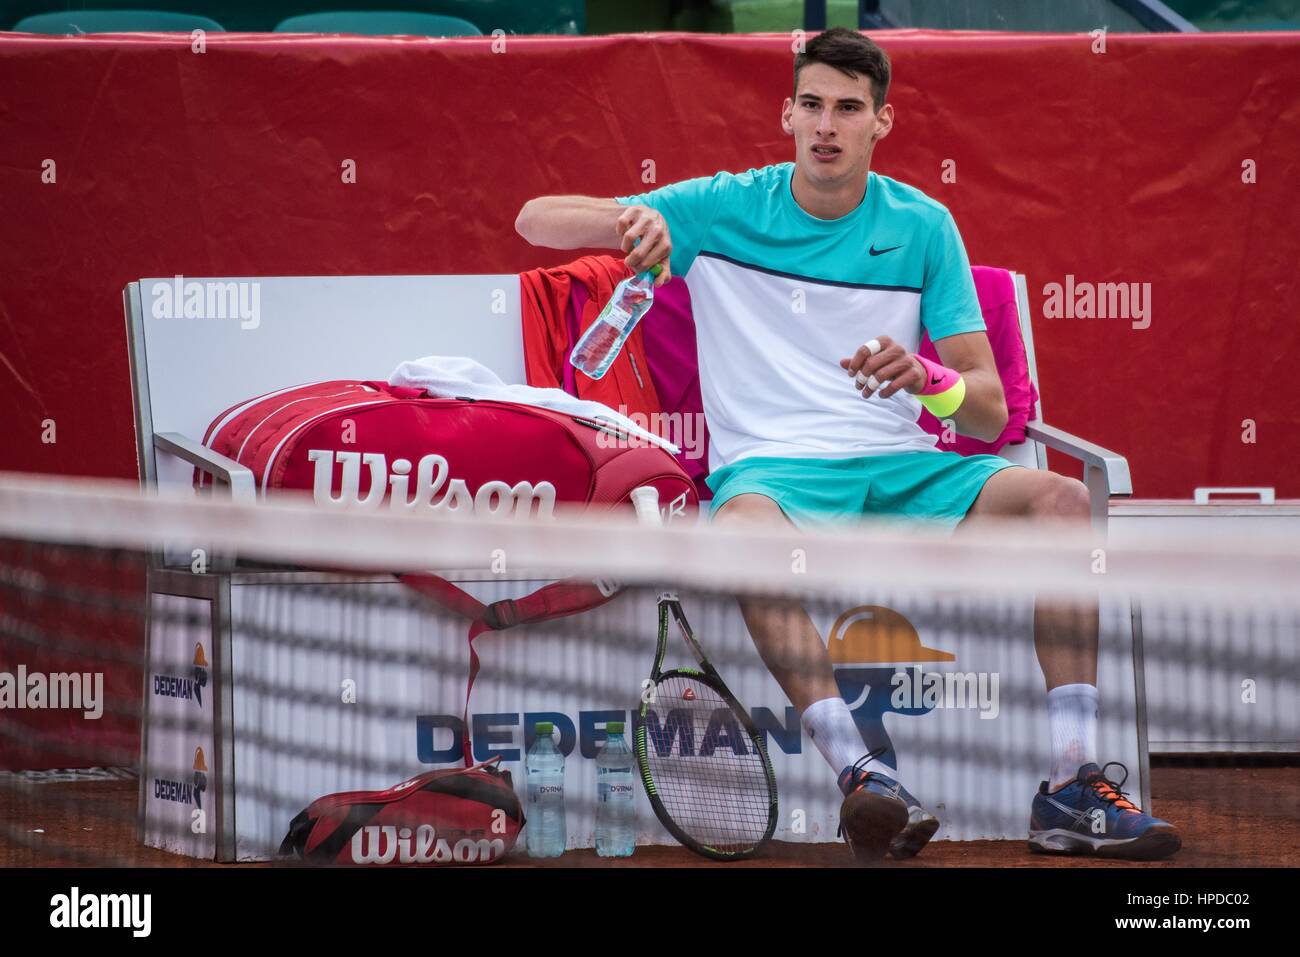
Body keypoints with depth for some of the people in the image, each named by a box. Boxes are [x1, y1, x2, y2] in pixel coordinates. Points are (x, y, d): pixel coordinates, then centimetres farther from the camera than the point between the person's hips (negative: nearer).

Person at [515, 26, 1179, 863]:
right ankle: (861, 776, -46)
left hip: (898, 472, 3)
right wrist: (626, 222, -20)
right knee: (746, 528, -40)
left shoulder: (922, 226, 9)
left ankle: (1072, 789, -27)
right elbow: (536, 221, 3)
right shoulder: (724, 208, 6)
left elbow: (990, 411, 5)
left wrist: (927, 379, -20)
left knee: (1060, 497, -24)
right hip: (770, 469, -2)